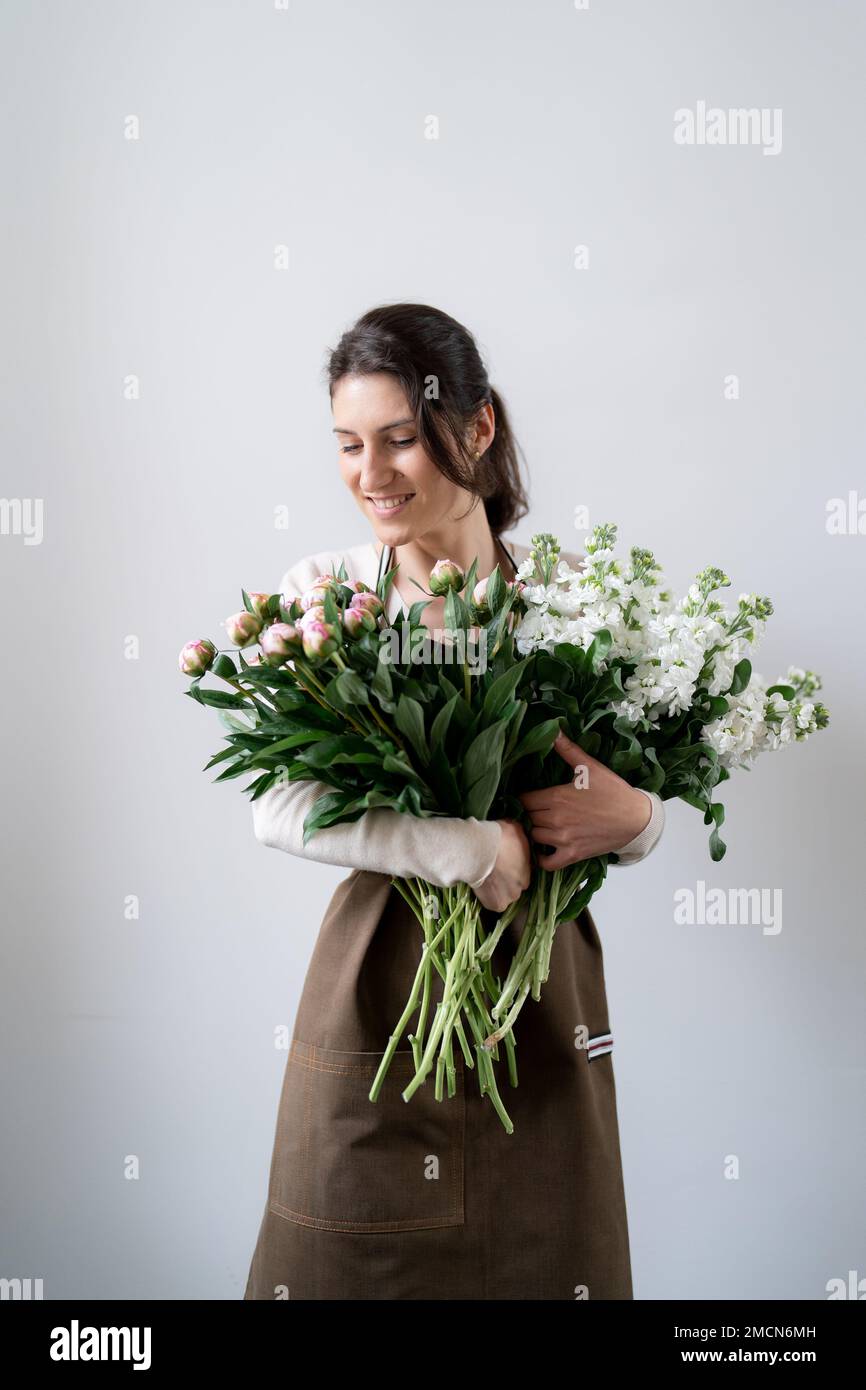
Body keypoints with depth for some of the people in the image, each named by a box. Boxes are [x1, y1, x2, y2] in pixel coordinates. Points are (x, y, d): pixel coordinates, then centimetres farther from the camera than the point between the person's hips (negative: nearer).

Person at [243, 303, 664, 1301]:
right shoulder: (319, 592, -3)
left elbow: (644, 813, 4)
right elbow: (280, 808, -14)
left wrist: (631, 817, -20)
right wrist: (472, 851, -23)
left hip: (542, 988, 1)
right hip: (379, 987, -1)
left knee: (539, 1257, 11)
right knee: (356, 1262, 10)